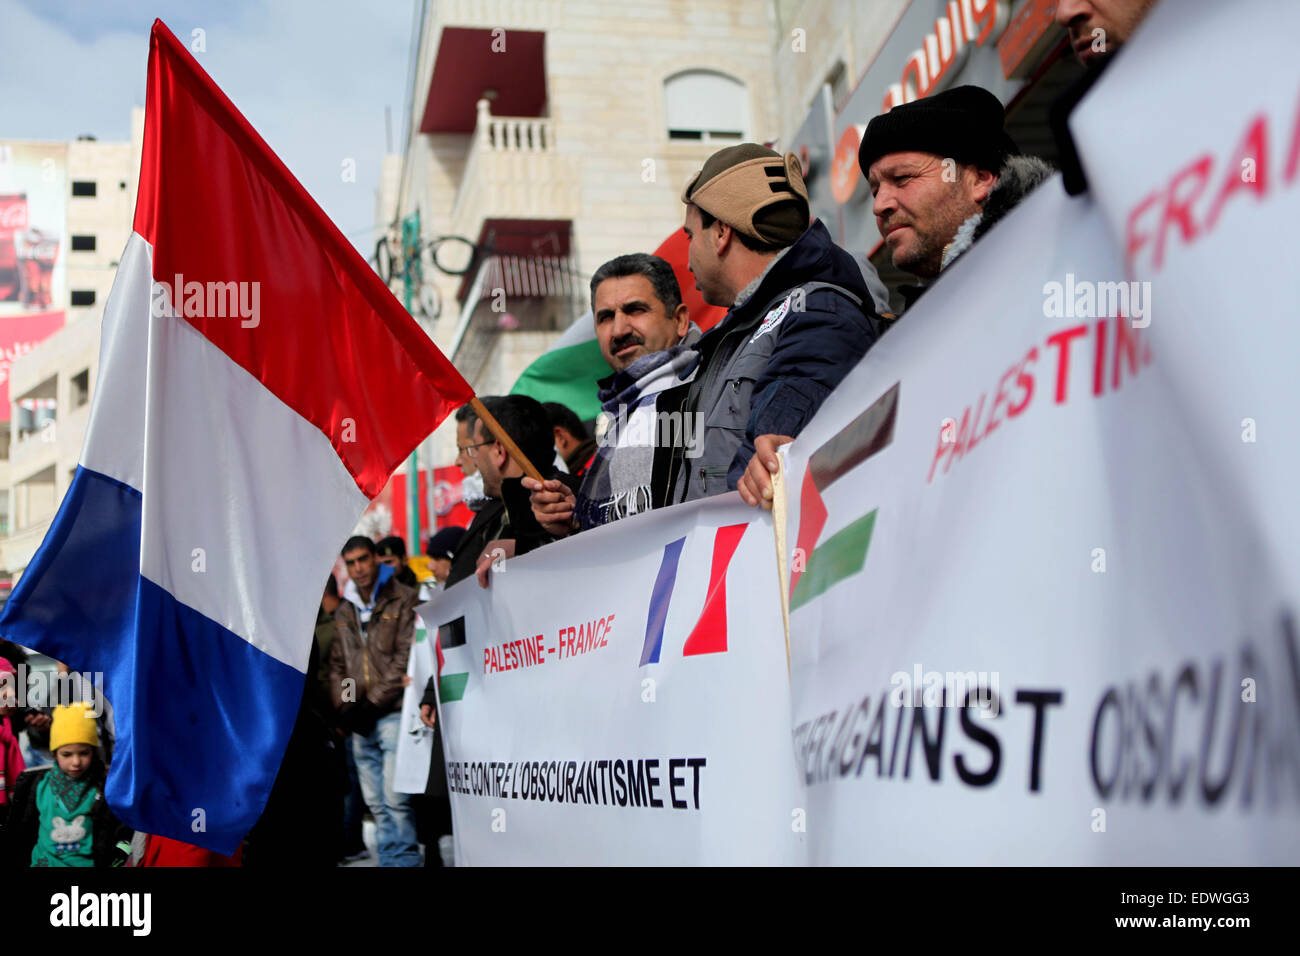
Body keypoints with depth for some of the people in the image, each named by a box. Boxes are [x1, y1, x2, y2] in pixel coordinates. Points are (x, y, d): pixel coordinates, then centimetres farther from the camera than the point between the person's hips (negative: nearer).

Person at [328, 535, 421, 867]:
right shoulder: (343, 611, 17)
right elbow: (337, 663, 18)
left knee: (395, 798, -12)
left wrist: (374, 702, -10)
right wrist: (344, 706, 4)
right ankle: (389, 859, 14)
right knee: (376, 801, 7)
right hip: (360, 721, 6)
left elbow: (406, 658, -8)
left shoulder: (403, 600, -1)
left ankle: (405, 860, -5)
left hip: (393, 711, -6)